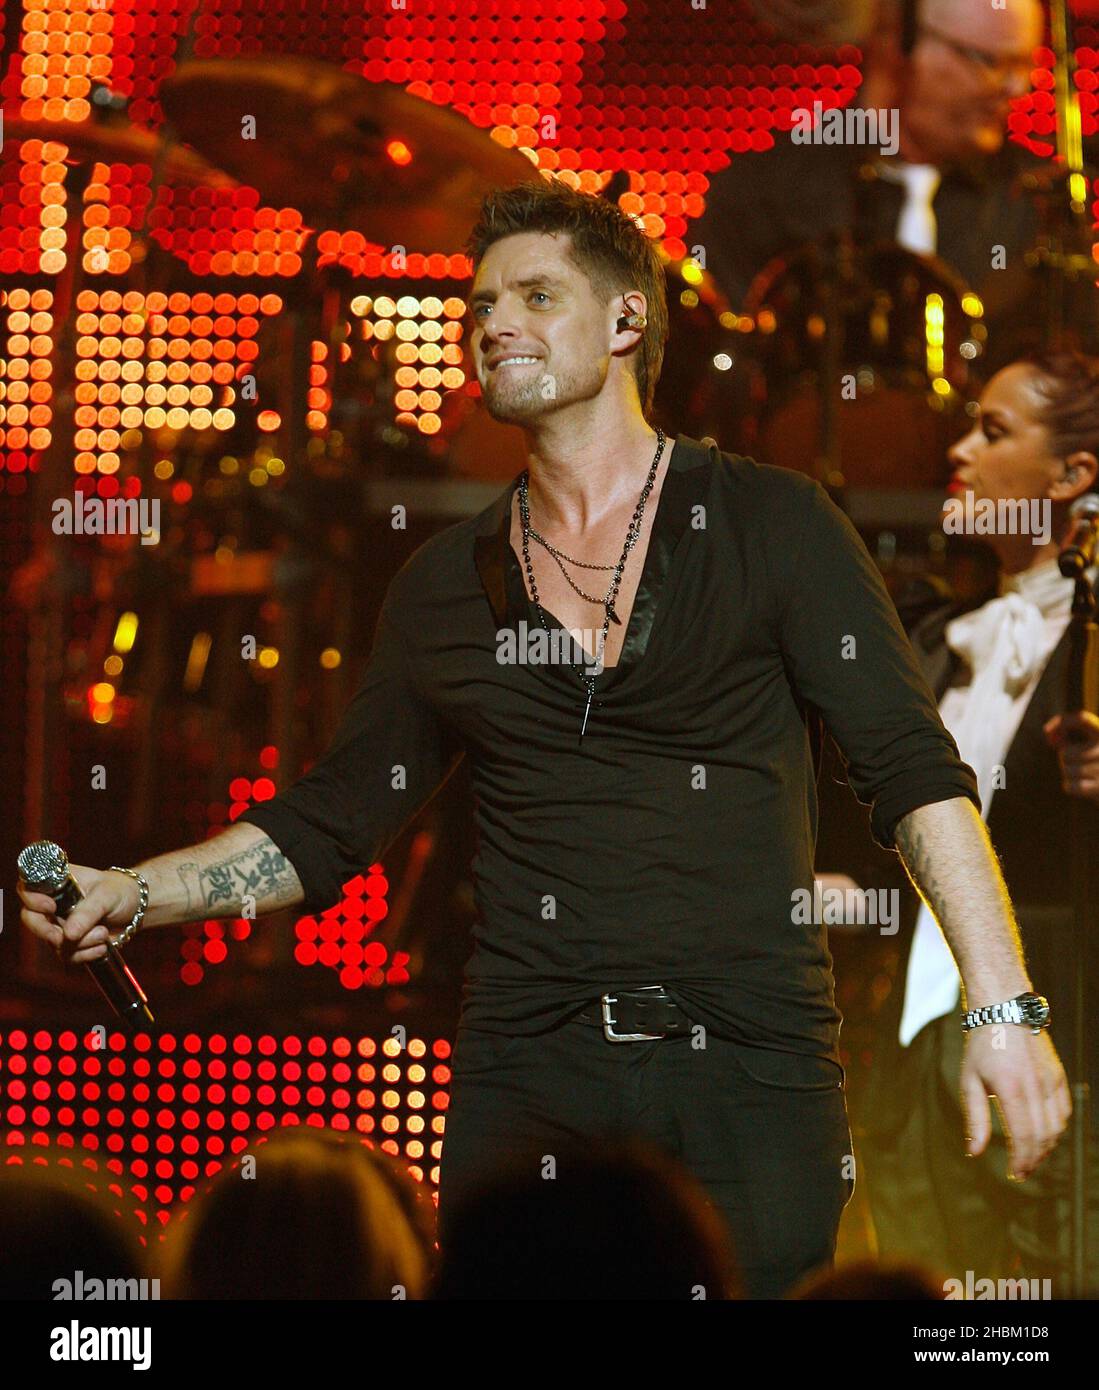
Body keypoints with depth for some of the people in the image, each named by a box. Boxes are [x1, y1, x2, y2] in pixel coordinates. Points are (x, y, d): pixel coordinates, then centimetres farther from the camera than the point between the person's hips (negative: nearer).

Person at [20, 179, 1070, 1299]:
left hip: (749, 1076, -3)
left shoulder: (769, 523, 4)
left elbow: (912, 766, -2)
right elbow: (328, 826, 17)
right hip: (528, 1076, 3)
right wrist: (128, 895, 3)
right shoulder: (447, 580, 14)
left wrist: (1002, 1002, -12)